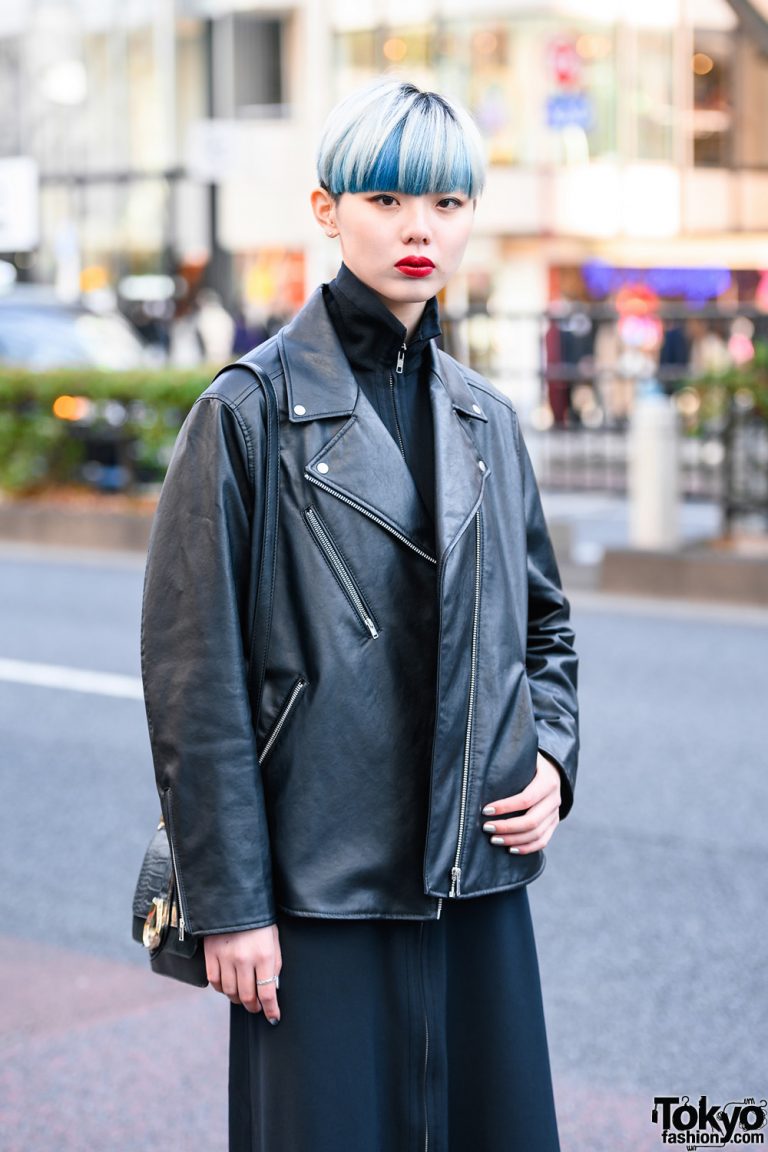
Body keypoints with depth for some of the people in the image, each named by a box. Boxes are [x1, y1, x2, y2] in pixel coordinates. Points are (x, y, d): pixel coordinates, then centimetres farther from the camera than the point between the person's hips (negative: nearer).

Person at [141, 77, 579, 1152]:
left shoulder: (486, 419, 10)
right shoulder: (252, 409, -7)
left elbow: (543, 623, 22)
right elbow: (196, 675, -8)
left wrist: (549, 755, 3)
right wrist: (227, 902, -10)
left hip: (480, 878, 5)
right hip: (320, 890, -5)